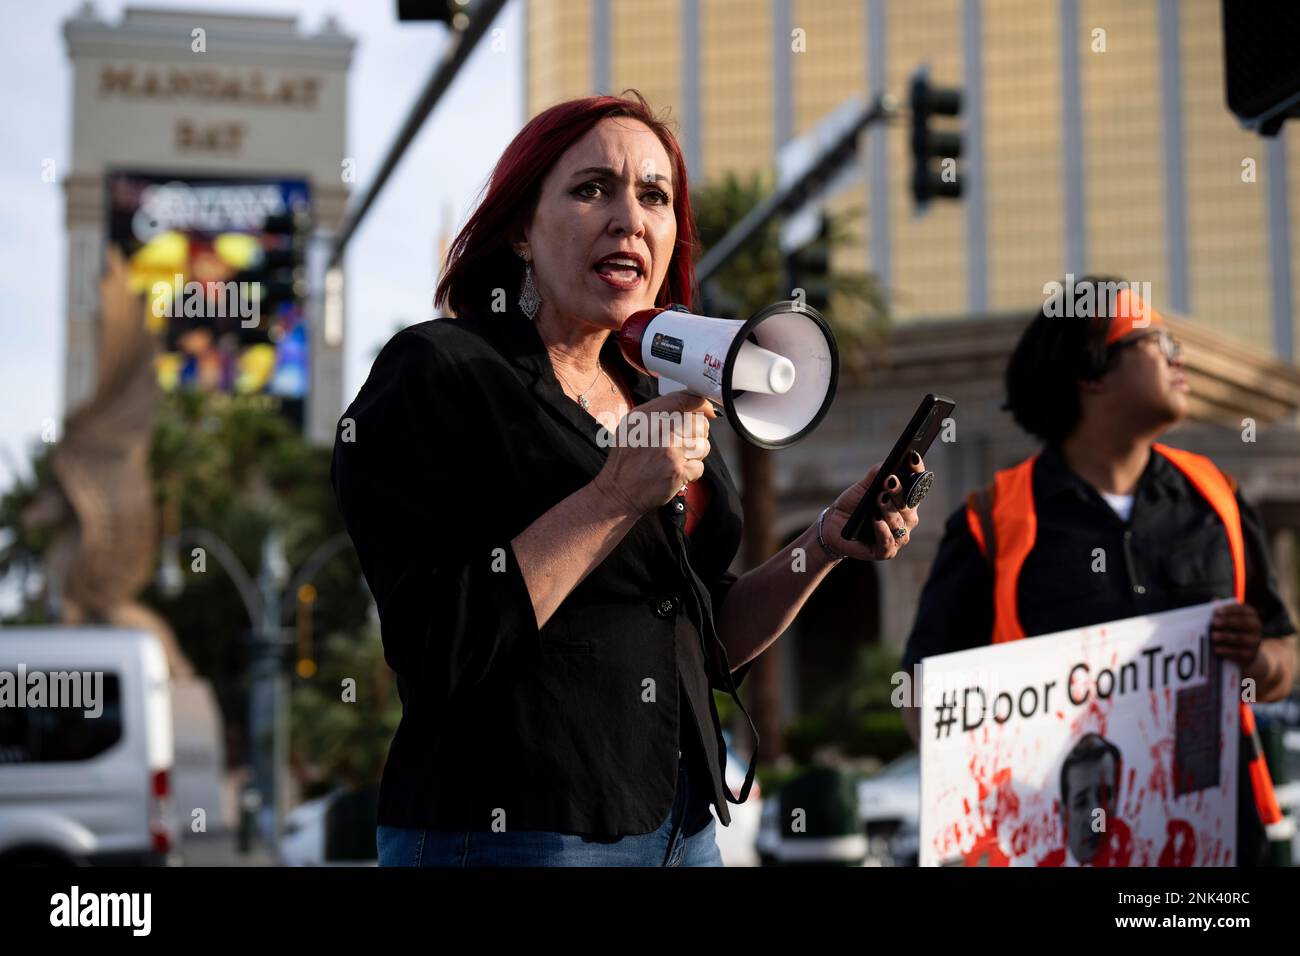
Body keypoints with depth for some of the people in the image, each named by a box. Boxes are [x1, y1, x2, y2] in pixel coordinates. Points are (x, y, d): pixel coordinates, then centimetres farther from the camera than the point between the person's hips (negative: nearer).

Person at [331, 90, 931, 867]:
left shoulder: (655, 399, 11)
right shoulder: (435, 372, -9)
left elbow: (711, 647, 14)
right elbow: (435, 649, -20)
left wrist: (825, 546, 0)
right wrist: (617, 497, -22)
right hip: (508, 832, -7)